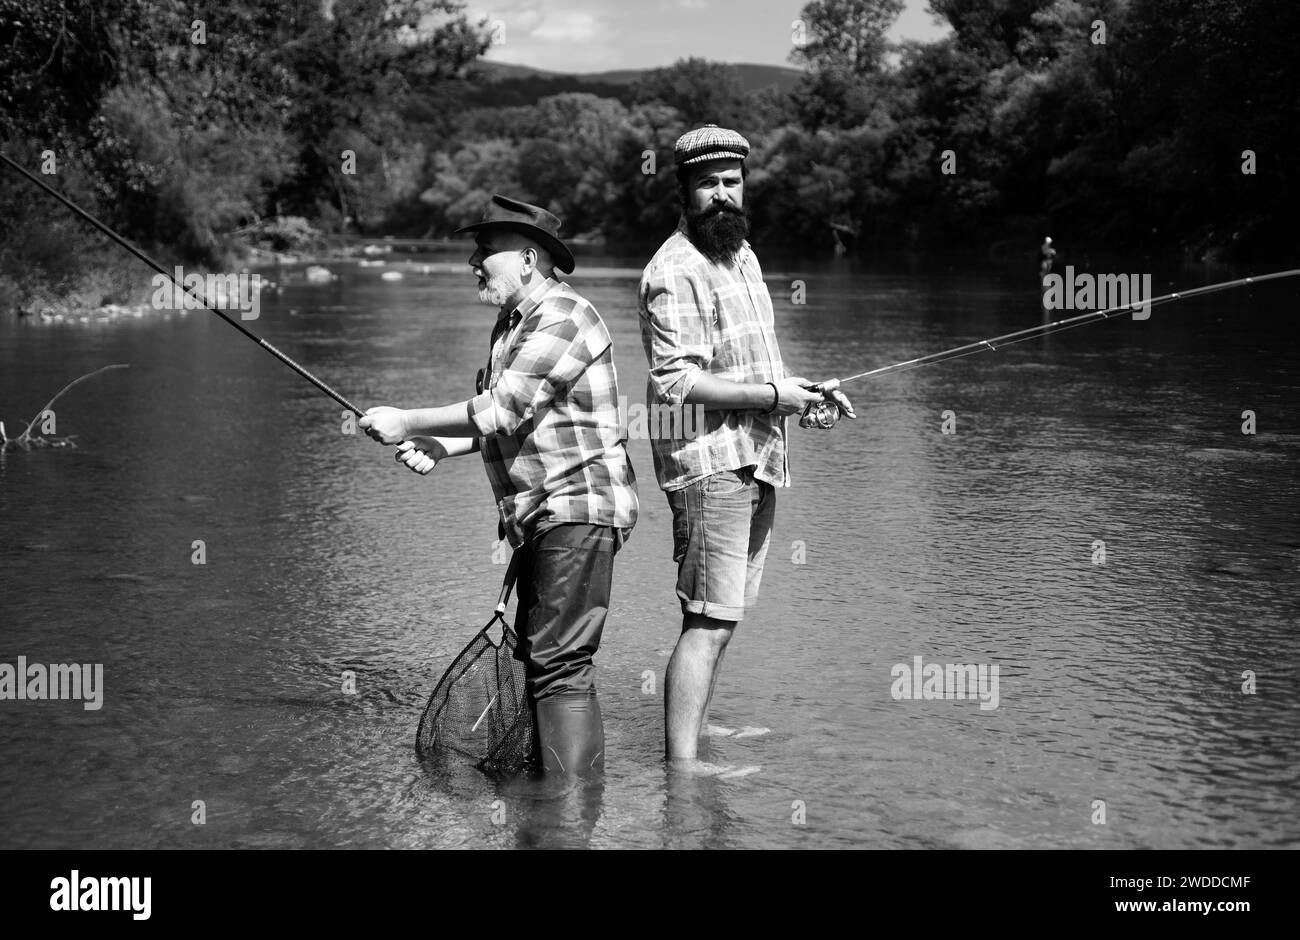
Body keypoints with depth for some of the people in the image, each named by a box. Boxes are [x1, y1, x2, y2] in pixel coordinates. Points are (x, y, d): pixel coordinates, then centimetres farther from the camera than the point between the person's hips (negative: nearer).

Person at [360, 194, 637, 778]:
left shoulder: (561, 317, -15)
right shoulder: (511, 323, 18)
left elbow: (502, 411, -21)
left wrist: (407, 423, -13)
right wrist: (441, 447, 7)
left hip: (578, 509, -11)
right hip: (541, 516, 11)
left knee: (561, 665, -14)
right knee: (535, 657, 13)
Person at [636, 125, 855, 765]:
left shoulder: (741, 253, 17)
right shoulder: (676, 272, -15)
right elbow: (676, 381, -23)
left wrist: (804, 388, 11)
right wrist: (772, 395, -20)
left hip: (755, 457, 10)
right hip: (711, 458, -10)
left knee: (722, 615, 15)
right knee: (709, 619, -13)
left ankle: (692, 743, 24)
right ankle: (681, 777, -13)